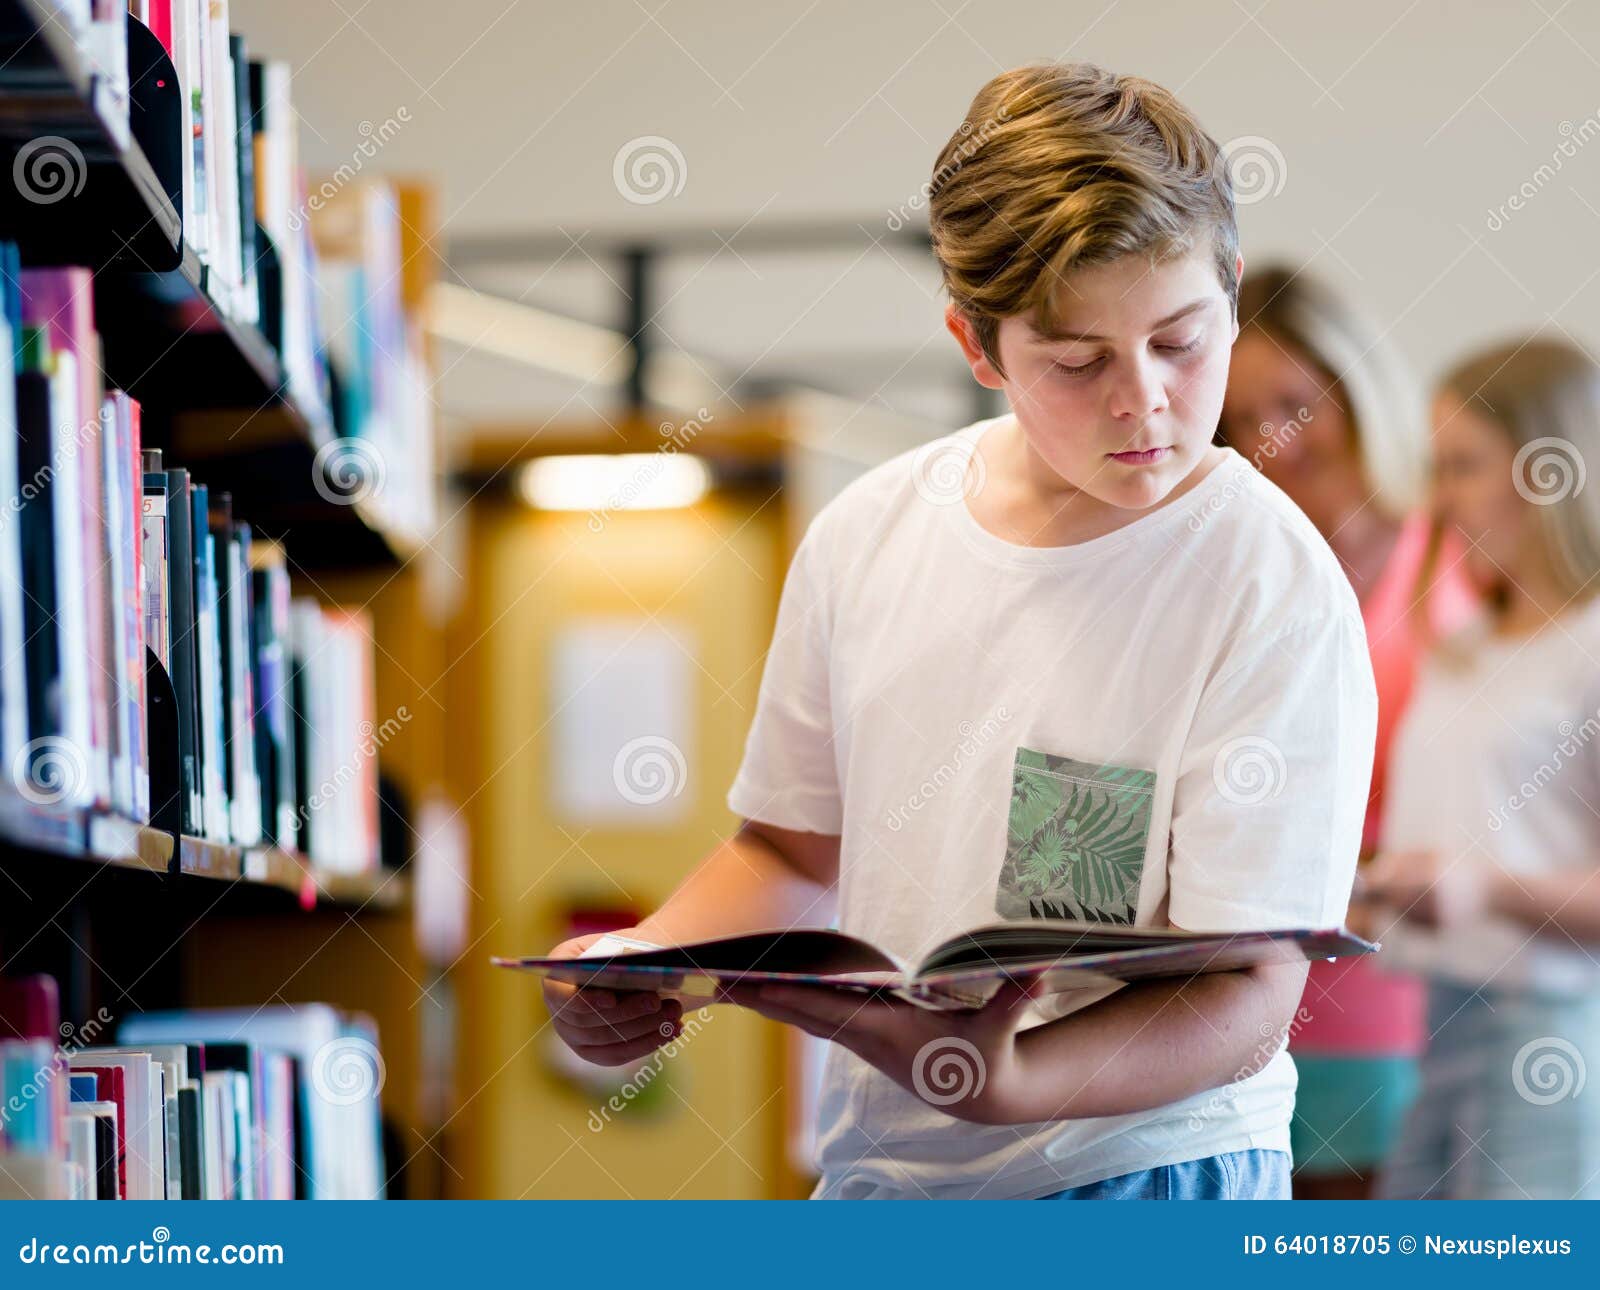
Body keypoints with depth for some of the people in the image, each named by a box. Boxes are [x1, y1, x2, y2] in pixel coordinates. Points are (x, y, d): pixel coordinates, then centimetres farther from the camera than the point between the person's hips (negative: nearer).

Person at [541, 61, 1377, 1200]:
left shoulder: (1273, 592, -11)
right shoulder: (868, 534, 4)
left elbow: (1246, 994, -16)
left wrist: (1007, 1084, -33)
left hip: (1142, 1167, -4)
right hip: (878, 1166, 4)